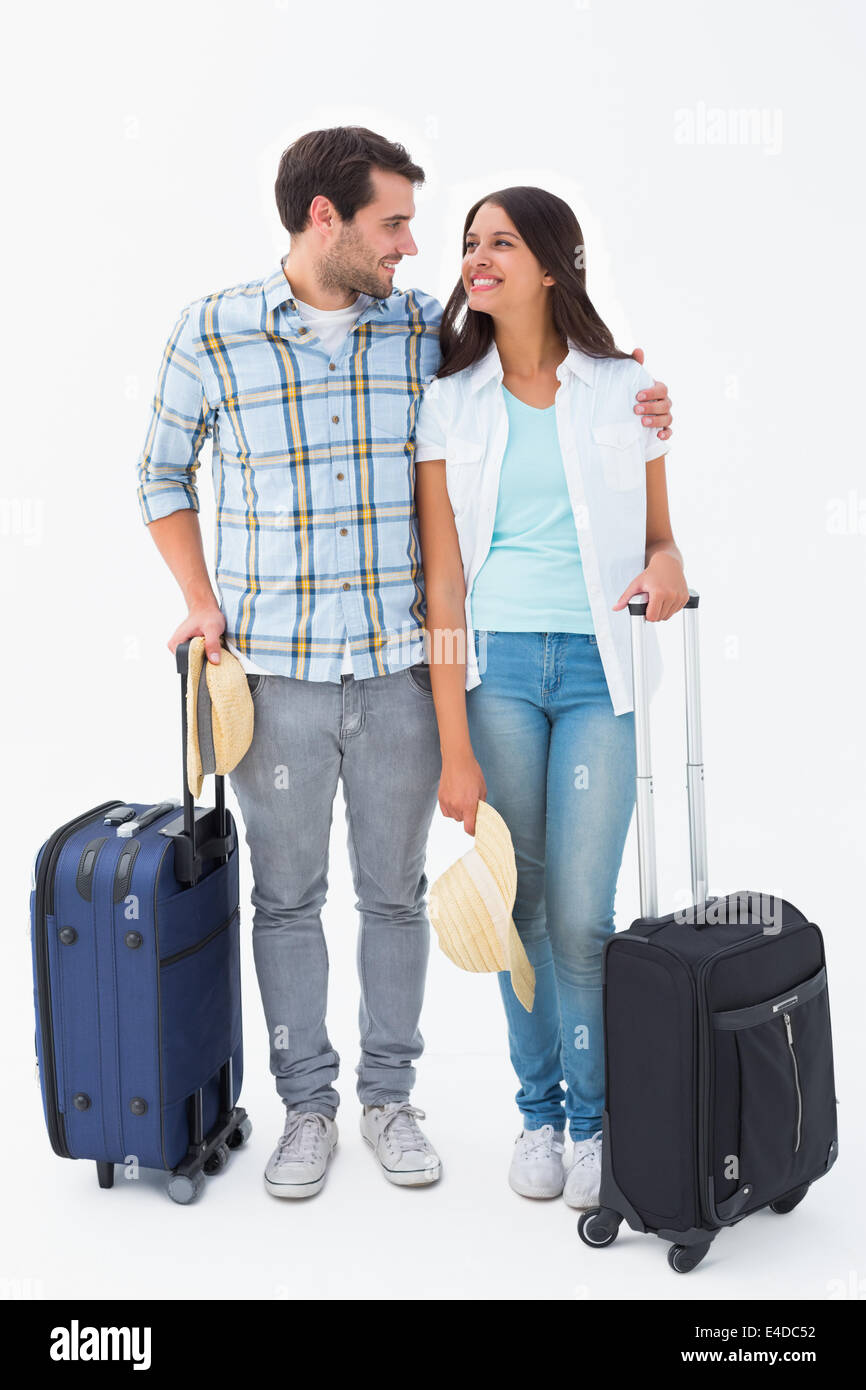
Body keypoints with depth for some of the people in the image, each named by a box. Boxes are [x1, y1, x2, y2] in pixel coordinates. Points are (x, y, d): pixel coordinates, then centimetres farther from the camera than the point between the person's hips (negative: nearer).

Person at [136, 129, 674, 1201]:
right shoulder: (211, 333, -2)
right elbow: (163, 475, 9)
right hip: (276, 672, -1)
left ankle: (389, 1094, 29)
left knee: (394, 892, 11)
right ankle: (306, 1105, 27)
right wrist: (203, 603, -2)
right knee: (287, 896, 9)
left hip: (400, 668, 2)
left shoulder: (426, 329, 3)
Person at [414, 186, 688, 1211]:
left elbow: (658, 534, 12)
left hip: (601, 667, -1)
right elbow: (442, 579, -1)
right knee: (523, 903, 7)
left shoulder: (624, 390, 4)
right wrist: (455, 750, -6)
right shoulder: (449, 404, 4)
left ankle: (592, 1117, 18)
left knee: (580, 914, -4)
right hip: (494, 664, 1)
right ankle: (538, 1108, 27)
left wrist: (668, 564, -14)